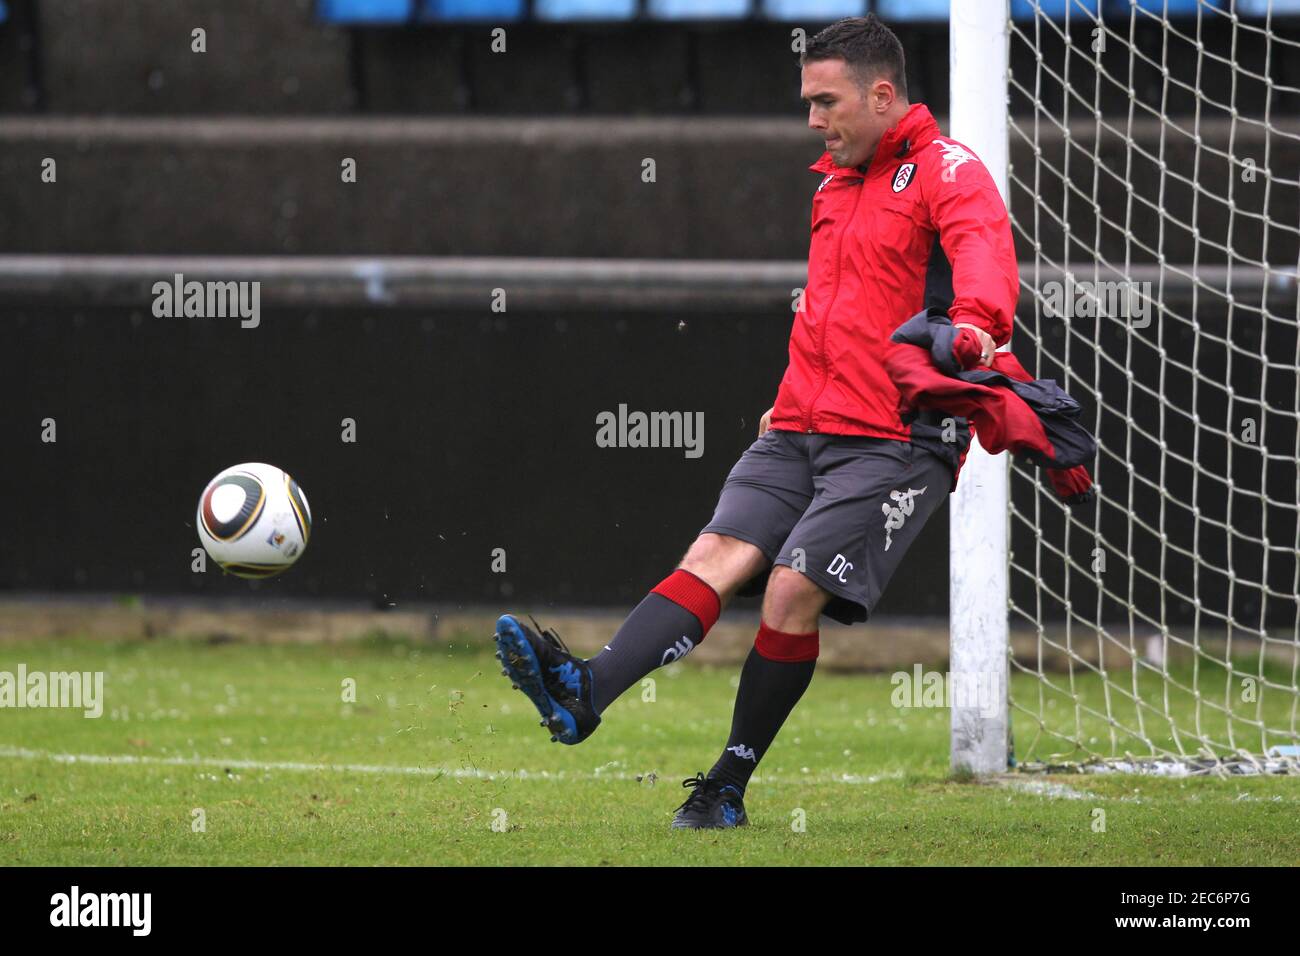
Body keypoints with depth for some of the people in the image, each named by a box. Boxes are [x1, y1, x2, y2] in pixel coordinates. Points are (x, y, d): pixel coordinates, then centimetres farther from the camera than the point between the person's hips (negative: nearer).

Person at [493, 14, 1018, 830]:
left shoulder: (947, 174, -7)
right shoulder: (836, 180, 21)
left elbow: (984, 256, -29)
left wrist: (975, 327, -49)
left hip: (897, 441, -7)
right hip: (802, 428, 7)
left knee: (793, 589, -16)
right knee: (717, 554, -12)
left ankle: (729, 788, -4)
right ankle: (585, 692, -32)